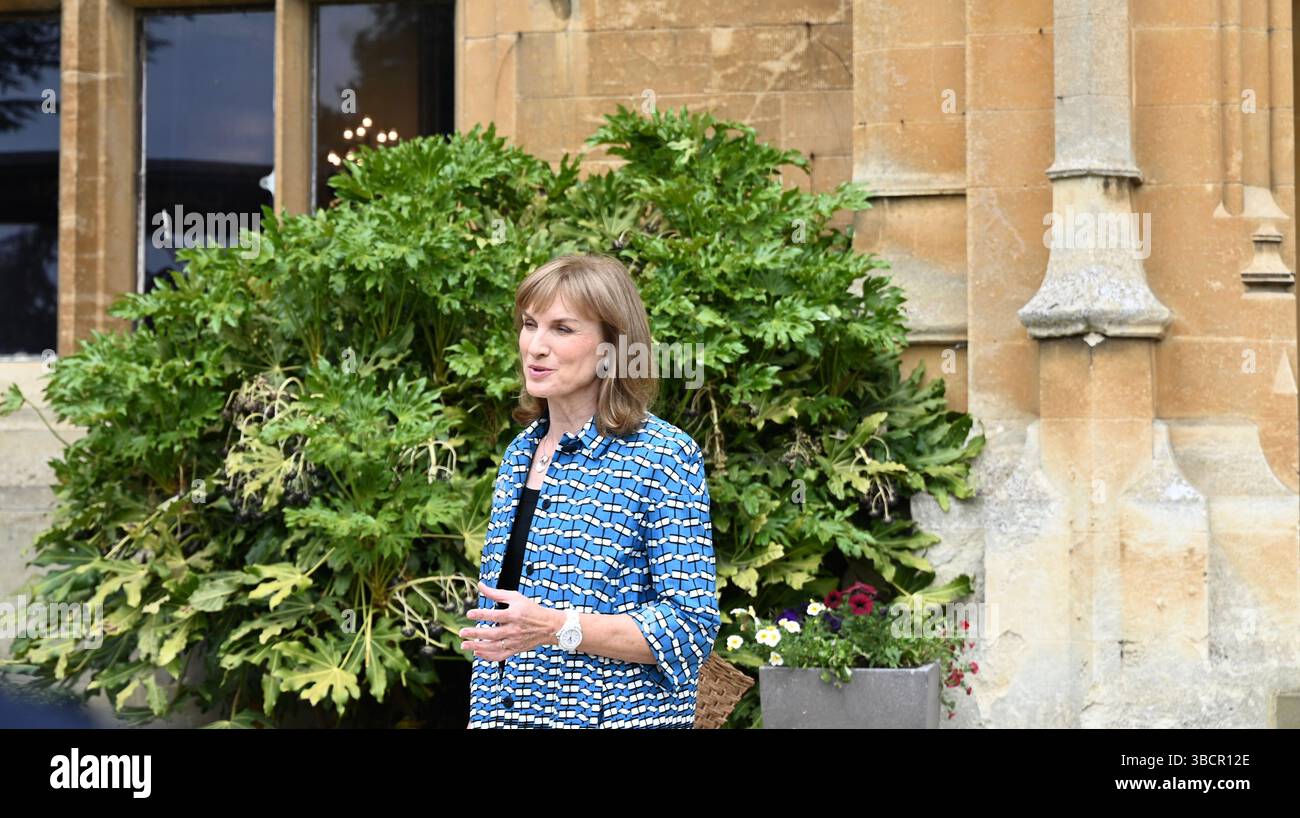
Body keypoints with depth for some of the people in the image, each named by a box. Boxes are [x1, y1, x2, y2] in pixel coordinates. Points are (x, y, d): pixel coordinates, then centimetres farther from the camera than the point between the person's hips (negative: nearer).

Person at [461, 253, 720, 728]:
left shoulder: (663, 457, -12)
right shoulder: (520, 453, 9)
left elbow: (691, 626, -16)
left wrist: (557, 628, -25)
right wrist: (481, 715, 11)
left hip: (618, 714, -6)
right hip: (506, 715, 6)